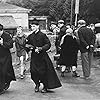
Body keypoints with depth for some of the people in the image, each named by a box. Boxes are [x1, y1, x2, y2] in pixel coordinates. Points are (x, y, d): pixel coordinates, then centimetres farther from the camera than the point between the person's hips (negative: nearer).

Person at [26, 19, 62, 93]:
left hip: (42, 56, -5)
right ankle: (37, 84, 22)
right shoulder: (30, 36, 9)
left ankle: (45, 86, 14)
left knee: (43, 71, -2)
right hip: (34, 56, 5)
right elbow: (27, 44, 18)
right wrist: (29, 46, -5)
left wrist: (41, 48, -19)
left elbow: (48, 44, -9)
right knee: (33, 71, 0)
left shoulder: (42, 35, -7)